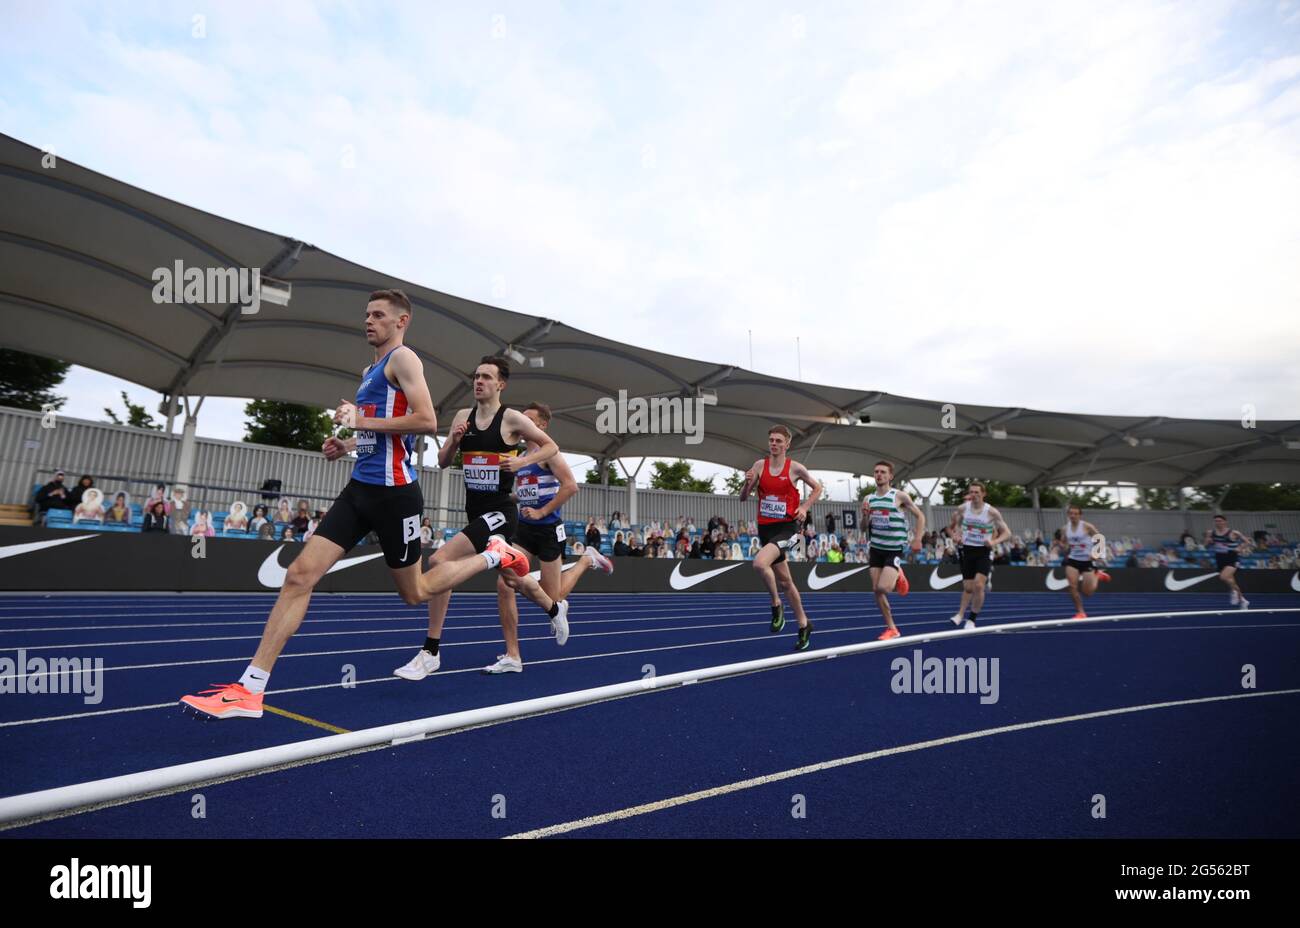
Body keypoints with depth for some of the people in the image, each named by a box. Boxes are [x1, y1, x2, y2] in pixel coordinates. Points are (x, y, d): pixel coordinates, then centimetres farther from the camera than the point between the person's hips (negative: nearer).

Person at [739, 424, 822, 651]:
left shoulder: (795, 468, -5)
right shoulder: (760, 465, 3)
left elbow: (818, 488, 10)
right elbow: (743, 498, 5)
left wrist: (805, 507, -6)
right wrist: (747, 483, -16)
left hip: (786, 527, -5)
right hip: (764, 528, 5)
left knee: (760, 563, -30)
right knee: (784, 581, 13)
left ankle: (776, 605, -6)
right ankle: (804, 624, 31)